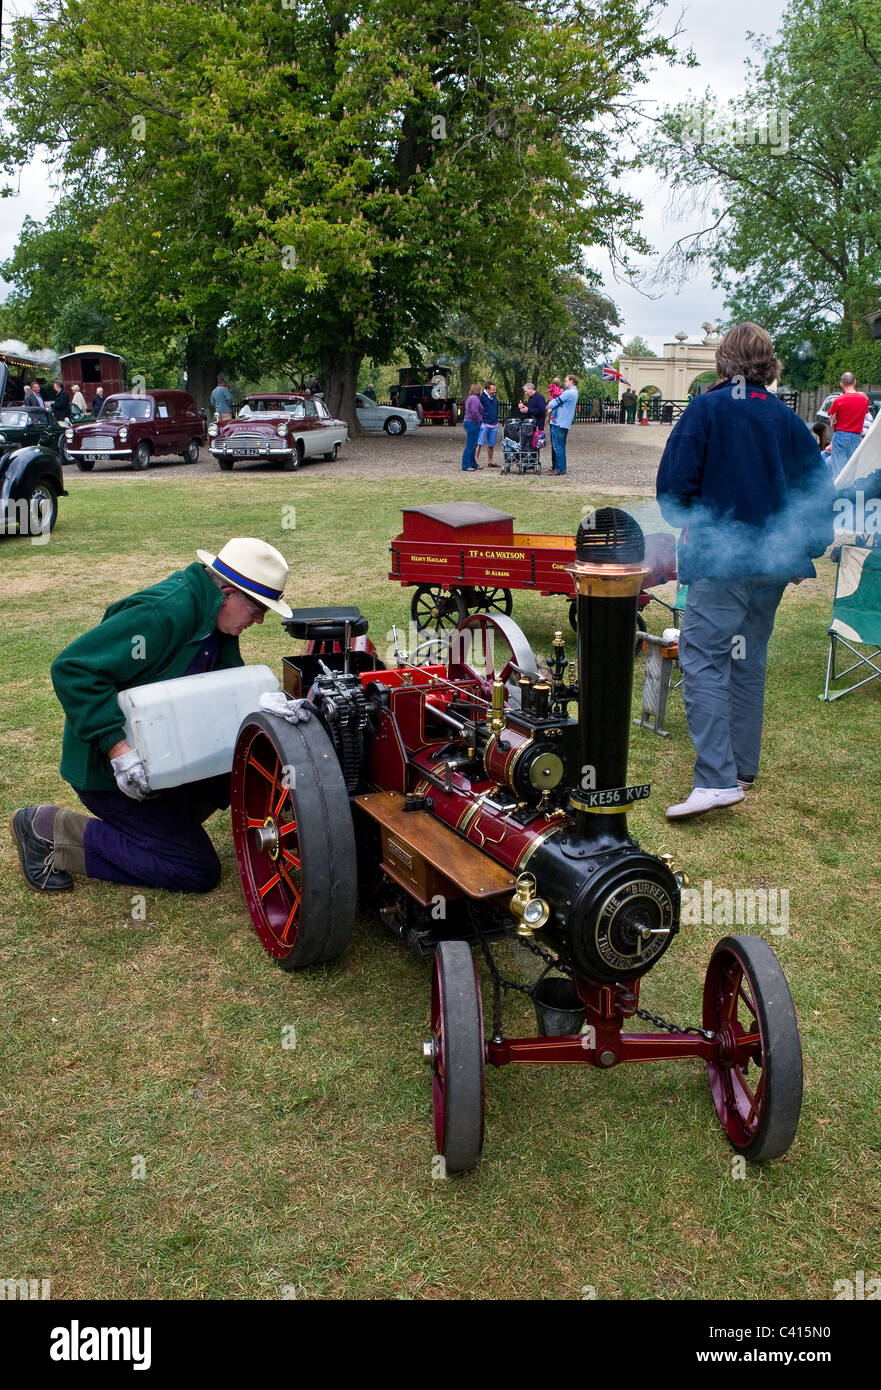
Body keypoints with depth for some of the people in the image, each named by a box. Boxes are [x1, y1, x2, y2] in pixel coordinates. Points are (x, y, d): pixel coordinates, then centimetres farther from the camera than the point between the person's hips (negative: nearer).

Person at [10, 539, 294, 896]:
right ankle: (50, 832, -3)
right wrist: (118, 748, -36)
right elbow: (72, 669, -31)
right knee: (198, 871, -8)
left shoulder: (215, 616, 2)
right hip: (110, 768, -10)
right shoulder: (164, 612, -28)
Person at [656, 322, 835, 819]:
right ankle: (743, 767, 23)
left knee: (703, 657, -11)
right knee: (750, 658, 16)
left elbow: (674, 481, -10)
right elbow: (819, 486, 10)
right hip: (773, 560, 6)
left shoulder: (706, 409, -5)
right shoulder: (788, 419, 10)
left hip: (720, 557, -6)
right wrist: (805, 547, 17)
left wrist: (686, 522, 9)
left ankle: (718, 779, -23)